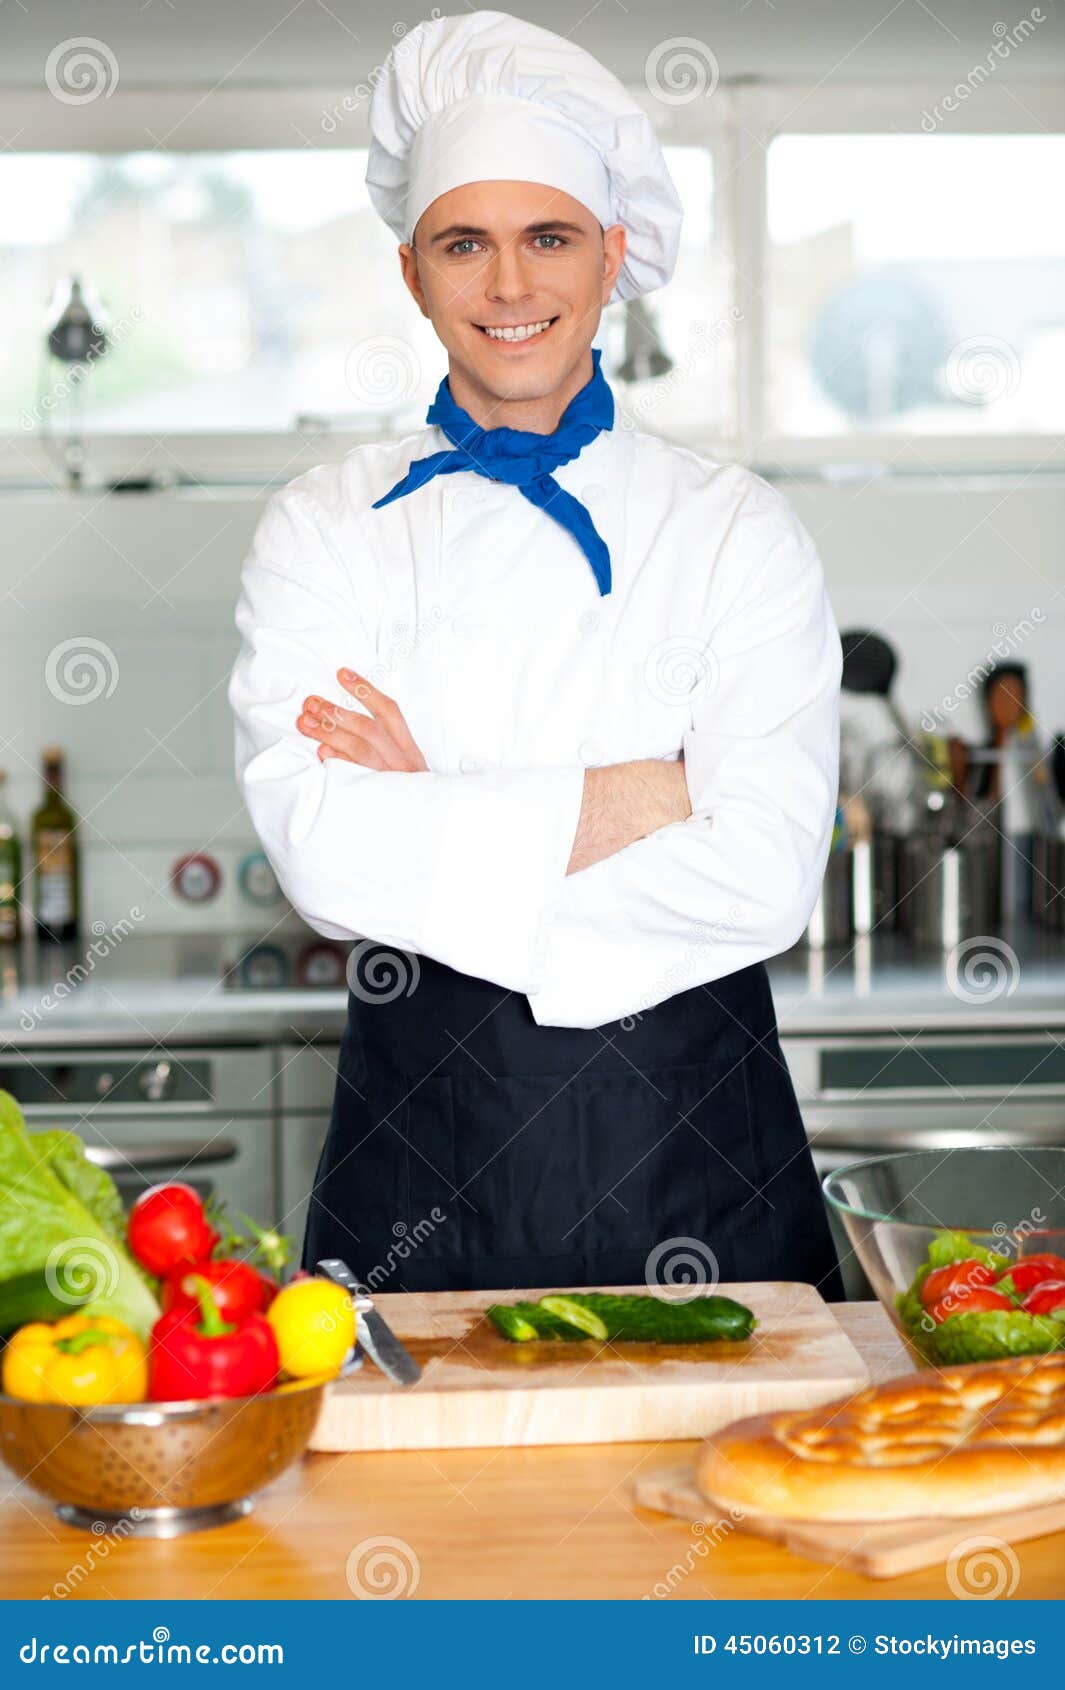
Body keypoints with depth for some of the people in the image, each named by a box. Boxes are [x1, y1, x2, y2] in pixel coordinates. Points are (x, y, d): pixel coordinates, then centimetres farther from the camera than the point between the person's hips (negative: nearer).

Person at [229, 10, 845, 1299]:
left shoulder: (738, 531, -1)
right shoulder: (325, 527, 1)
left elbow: (763, 878, -14)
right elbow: (315, 847, -14)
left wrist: (427, 837, -13)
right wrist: (637, 800, -15)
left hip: (688, 1145, 0)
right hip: (418, 1141, 0)